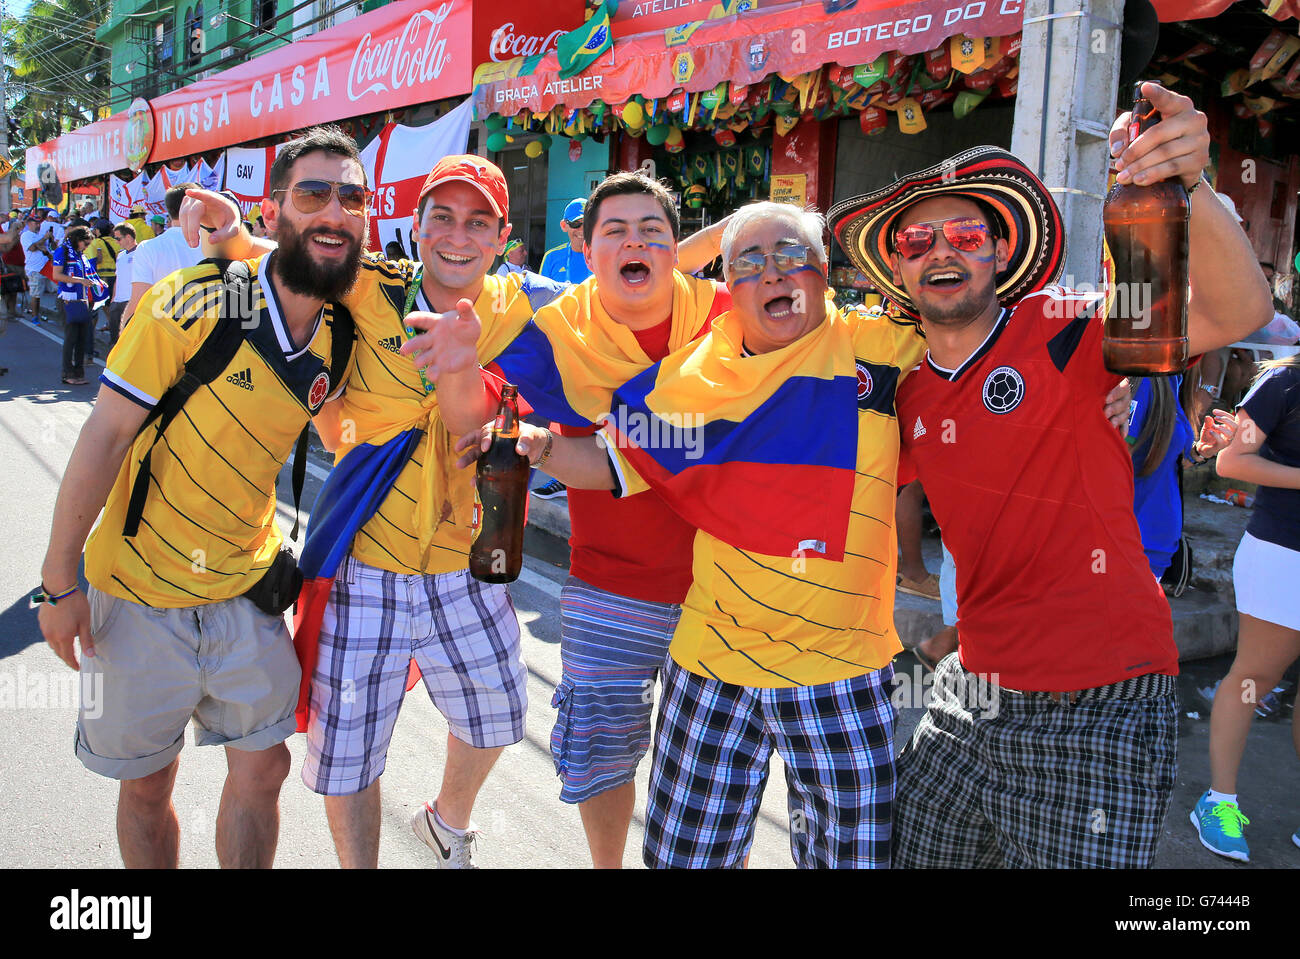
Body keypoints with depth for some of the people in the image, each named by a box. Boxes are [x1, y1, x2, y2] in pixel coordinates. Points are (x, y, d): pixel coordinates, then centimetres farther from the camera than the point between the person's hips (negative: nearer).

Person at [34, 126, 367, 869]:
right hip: (140, 591, -3)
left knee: (263, 770, 12)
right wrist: (60, 580, -13)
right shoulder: (193, 302, -19)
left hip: (248, 587, 4)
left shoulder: (342, 336, -5)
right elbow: (105, 436, -16)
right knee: (147, 785, 13)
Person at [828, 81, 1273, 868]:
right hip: (972, 699, 6)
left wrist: (1188, 184, -39)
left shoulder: (1060, 331, -11)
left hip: (1096, 713, -6)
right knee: (908, 854, 17)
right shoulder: (907, 389, 5)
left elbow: (1240, 312, -26)